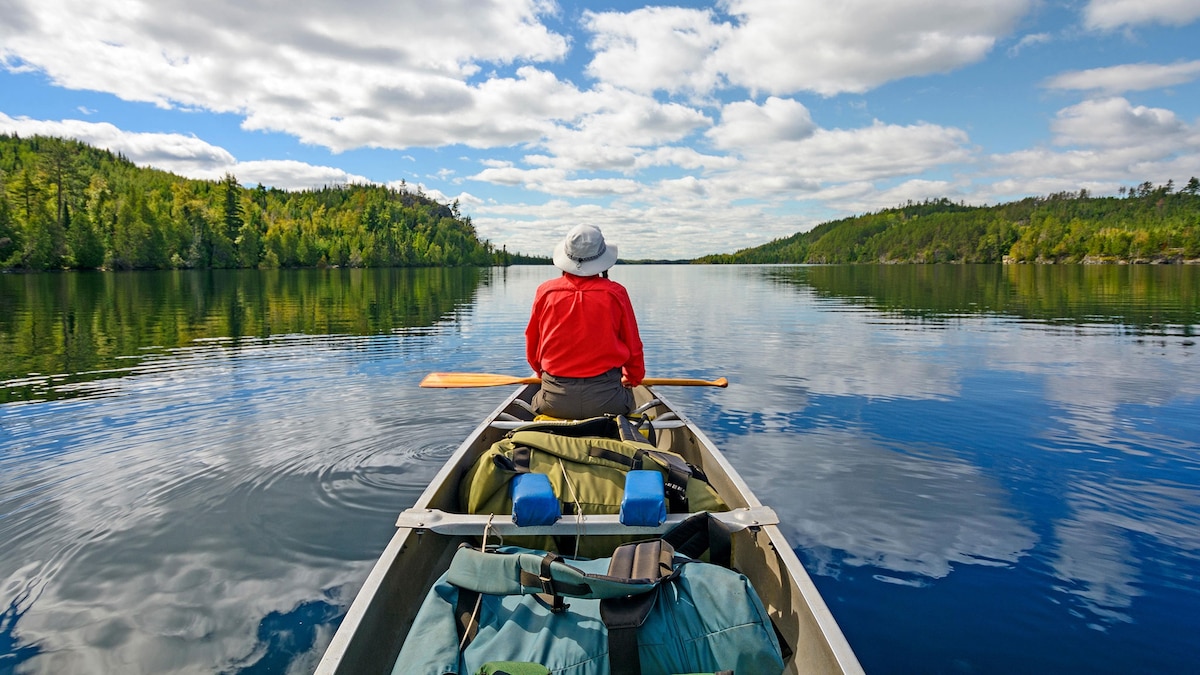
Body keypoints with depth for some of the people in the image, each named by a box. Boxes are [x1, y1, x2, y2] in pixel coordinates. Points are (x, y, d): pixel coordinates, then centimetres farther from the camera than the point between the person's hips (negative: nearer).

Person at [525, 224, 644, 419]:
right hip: (606, 400, -1)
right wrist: (633, 378, 28)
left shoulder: (545, 291, -1)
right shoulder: (616, 293, -5)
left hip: (555, 402, 1)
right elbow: (633, 347, 5)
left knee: (538, 400, 32)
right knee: (627, 399, 30)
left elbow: (532, 348, 10)